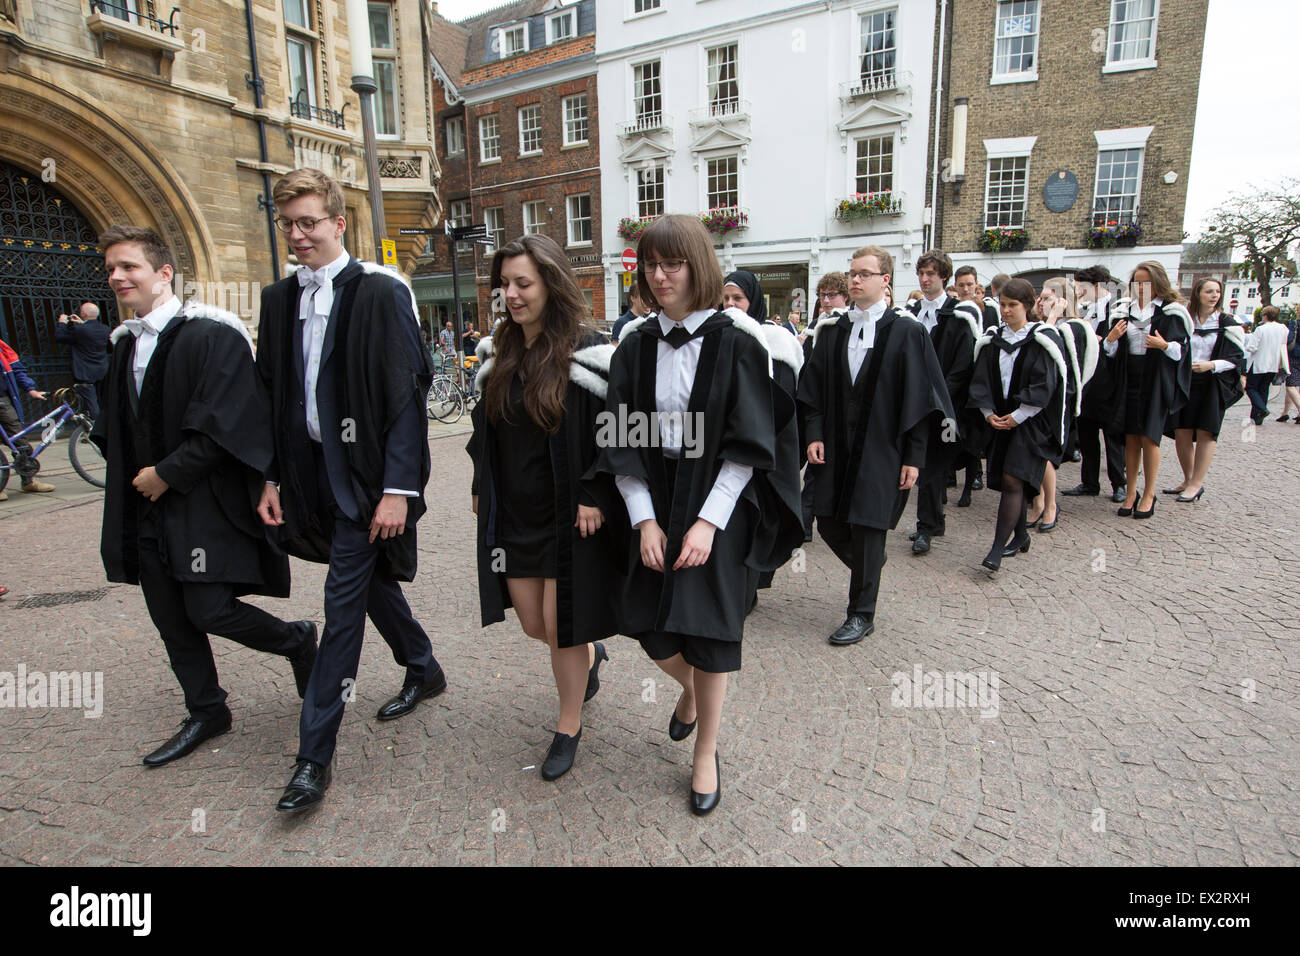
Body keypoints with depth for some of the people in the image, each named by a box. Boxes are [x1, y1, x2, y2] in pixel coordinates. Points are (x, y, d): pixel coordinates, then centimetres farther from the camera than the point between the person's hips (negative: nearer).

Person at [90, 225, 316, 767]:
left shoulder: (211, 335, -12)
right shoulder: (124, 344, 12)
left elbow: (221, 424, -18)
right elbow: (113, 428, 21)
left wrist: (167, 473, -15)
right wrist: (133, 475, 7)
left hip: (205, 502, -8)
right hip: (148, 504, 8)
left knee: (208, 610, -9)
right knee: (170, 619, 11)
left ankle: (296, 641, 19)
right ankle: (205, 713, 28)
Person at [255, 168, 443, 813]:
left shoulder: (381, 292, -10)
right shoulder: (280, 299, 10)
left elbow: (407, 396, -14)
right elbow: (273, 395, 13)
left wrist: (397, 488, -19)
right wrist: (273, 477, 9)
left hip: (365, 473, -7)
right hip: (313, 471, 7)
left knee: (344, 601, -3)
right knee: (371, 580, 18)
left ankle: (315, 755, 9)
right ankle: (423, 670, 41)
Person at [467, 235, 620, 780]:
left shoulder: (586, 353, -13)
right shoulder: (499, 352, 6)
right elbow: (485, 428, 15)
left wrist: (595, 499, -18)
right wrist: (481, 488, 12)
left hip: (568, 513, -6)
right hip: (514, 511, 6)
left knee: (560, 626, 3)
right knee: (532, 623, 13)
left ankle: (569, 725, 27)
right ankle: (590, 653, 46)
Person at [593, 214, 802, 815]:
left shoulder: (734, 343, -9)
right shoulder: (635, 347, 2)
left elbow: (748, 446, -11)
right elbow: (623, 443, 0)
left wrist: (707, 522, -18)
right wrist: (644, 520, -10)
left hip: (716, 503, -3)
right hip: (653, 504, 4)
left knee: (706, 633, 3)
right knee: (651, 629, 6)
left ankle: (706, 753, 27)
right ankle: (690, 688, 43)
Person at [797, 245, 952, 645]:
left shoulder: (907, 332, -5)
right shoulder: (833, 330, 8)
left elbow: (919, 398, -6)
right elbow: (814, 387, 8)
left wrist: (914, 457, -10)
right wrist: (814, 434, -4)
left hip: (881, 449, -4)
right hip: (837, 446, 5)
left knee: (866, 529, 0)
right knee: (829, 522, 9)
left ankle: (861, 614, 17)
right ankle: (869, 567, 41)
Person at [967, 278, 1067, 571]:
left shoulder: (1041, 340, -5)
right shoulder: (992, 340, 8)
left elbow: (1044, 385, -10)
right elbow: (981, 381, 6)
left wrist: (1017, 417, -15)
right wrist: (988, 413, -6)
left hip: (1031, 422, -5)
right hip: (1000, 421, 5)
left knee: (1012, 480, -13)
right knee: (1010, 481, 10)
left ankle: (997, 549, -13)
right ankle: (1021, 535, 28)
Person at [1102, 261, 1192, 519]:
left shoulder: (1170, 311, -1)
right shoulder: (1123, 310, 9)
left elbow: (1182, 350, -4)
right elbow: (1112, 352, 10)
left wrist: (1165, 346, -23)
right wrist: (1110, 340, -10)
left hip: (1155, 382, -3)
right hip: (1128, 380, 3)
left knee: (1148, 437, -3)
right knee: (1130, 437, 6)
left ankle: (1149, 493, 9)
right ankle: (1131, 492, 14)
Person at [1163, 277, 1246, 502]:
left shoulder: (1227, 324, 1)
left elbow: (1237, 357, -2)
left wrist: (1211, 365, -17)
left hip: (1212, 384, -2)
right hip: (1184, 382, 2)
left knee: (1205, 433, -4)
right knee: (1181, 433, 2)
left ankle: (1196, 483, 2)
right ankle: (1188, 479, 16)